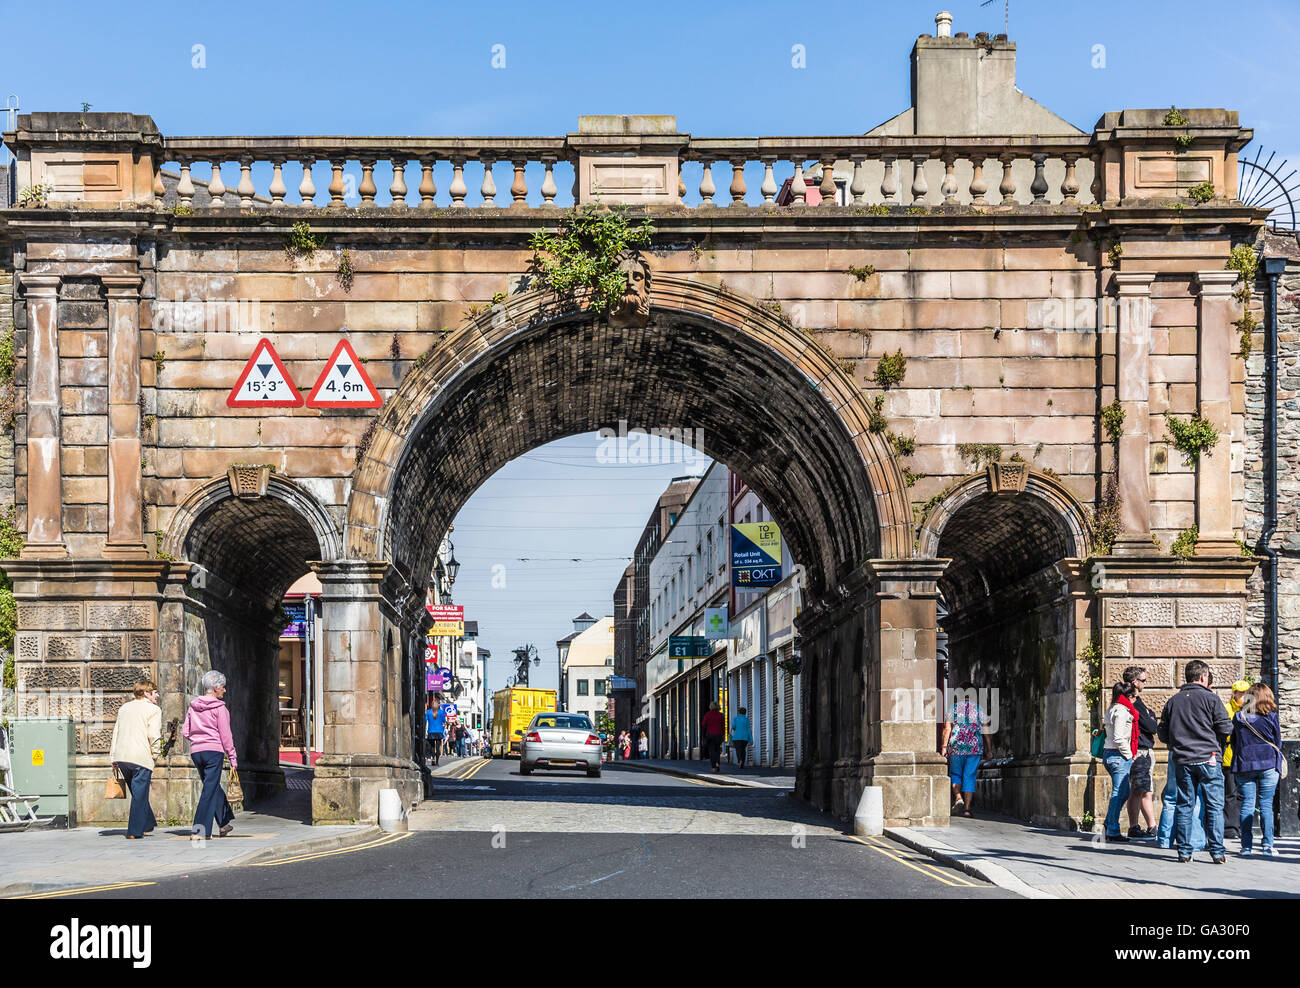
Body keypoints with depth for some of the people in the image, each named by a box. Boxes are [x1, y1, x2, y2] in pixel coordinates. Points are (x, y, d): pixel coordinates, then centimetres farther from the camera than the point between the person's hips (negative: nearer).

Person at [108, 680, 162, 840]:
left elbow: (116, 732, 18)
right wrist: (156, 751, 5)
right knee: (139, 795, -1)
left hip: (121, 756, 6)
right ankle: (134, 832, -3)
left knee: (138, 792, 19)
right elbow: (154, 735, -10)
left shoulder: (124, 708, 20)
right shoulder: (153, 710, 0)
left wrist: (113, 758, 19)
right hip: (141, 757, -6)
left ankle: (148, 824, 28)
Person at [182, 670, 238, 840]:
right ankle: (200, 831, -8)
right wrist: (233, 758, -3)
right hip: (214, 751, -6)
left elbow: (185, 732, 9)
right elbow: (225, 735, -8)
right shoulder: (219, 708, -7)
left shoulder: (193, 706, 9)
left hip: (196, 752, 6)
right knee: (210, 790, -3)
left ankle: (224, 823, 30)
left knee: (213, 787, 20)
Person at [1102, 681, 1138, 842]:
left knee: (1123, 792, 17)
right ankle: (1113, 831, -2)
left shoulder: (1112, 709, 16)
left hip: (1109, 754, 10)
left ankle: (1109, 825, 17)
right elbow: (1118, 738, -21)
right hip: (1119, 756, -10)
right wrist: (1129, 755, -10)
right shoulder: (1121, 711, -14)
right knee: (1119, 793, -5)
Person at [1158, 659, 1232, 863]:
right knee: (1214, 806, 0)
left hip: (1182, 761, 4)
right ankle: (1217, 852, -3)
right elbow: (1225, 728, -8)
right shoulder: (1210, 699, -4)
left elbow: (1162, 734, 10)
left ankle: (1184, 851, 7)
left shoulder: (1172, 701, 9)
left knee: (1184, 805, 8)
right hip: (1209, 759, -4)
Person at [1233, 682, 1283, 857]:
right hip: (1268, 765, -1)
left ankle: (1246, 846, 1)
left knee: (1247, 804, 3)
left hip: (1244, 765, 1)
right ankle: (1267, 846, -1)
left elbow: (1233, 743, 11)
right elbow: (1278, 743, 6)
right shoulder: (1271, 717, -2)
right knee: (1266, 805, 2)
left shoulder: (1238, 717, 3)